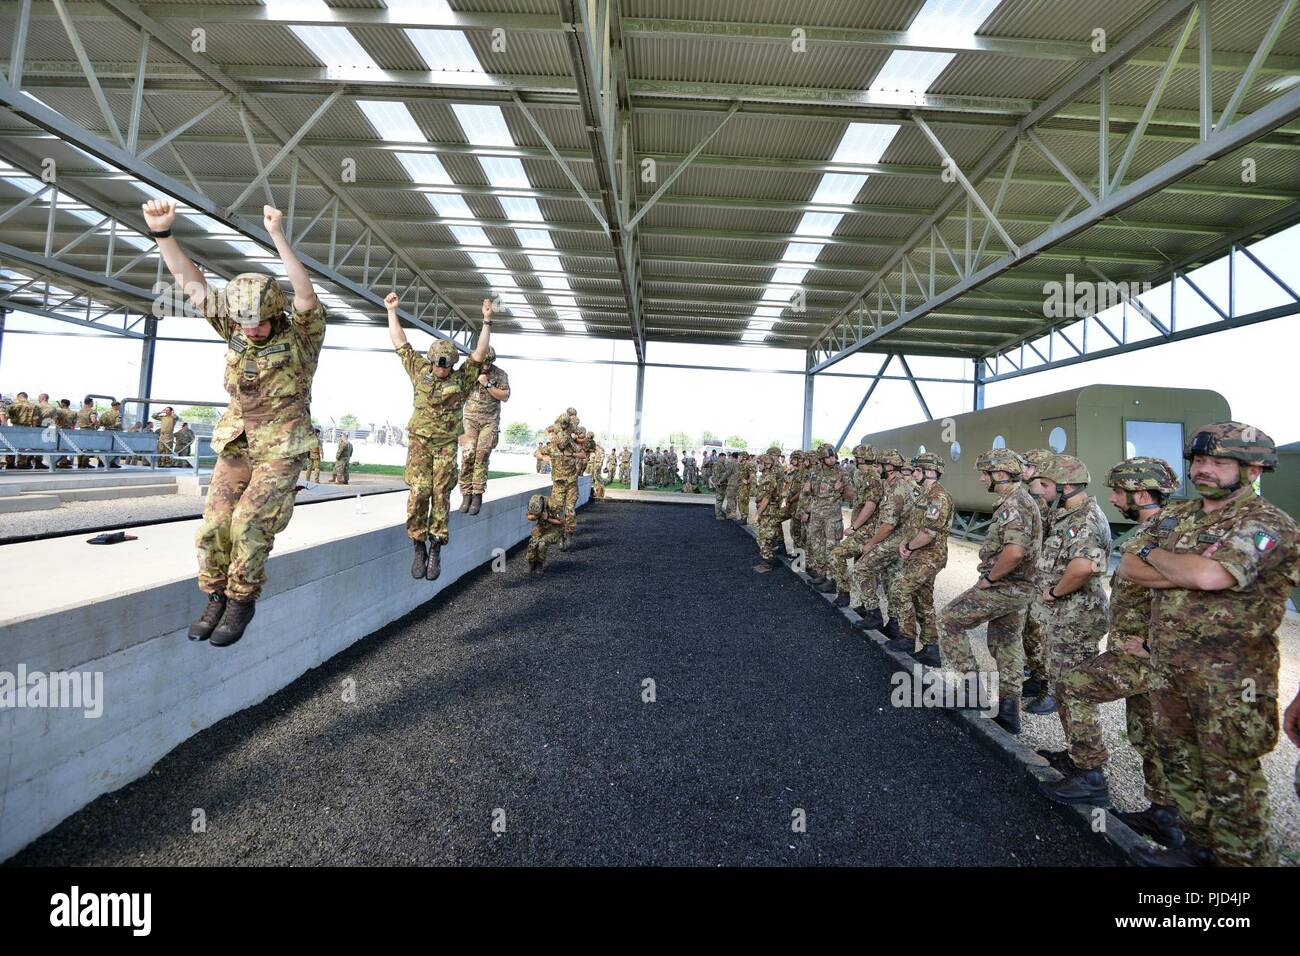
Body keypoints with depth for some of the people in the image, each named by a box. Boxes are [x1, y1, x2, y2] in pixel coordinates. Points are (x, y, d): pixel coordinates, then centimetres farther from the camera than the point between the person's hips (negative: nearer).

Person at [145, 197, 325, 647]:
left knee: (250, 520, -17)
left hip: (282, 448, -5)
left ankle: (242, 600, 2)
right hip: (236, 443, 5)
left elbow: (306, 295, -29)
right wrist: (162, 232, -13)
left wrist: (278, 236, -32)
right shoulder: (235, 327, 5)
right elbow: (192, 282, 0)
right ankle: (217, 597, 15)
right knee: (214, 524, -3)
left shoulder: (302, 334, -9)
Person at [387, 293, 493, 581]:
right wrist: (392, 312, 12)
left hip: (446, 445, 0)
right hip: (419, 441, 1)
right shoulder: (420, 371, 8)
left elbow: (480, 353, -3)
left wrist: (487, 321, -8)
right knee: (419, 492, -10)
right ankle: (419, 548, 0)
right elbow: (401, 343, 12)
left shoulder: (462, 378, 3)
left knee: (441, 495, -2)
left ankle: (435, 550, 4)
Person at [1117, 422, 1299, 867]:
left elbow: (1208, 575, -28)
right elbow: (1127, 568, 2)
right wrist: (1189, 574, -13)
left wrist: (1155, 555, -11)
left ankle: (1241, 857, 22)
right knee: (1180, 762, 19)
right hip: (1168, 664, 7)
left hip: (1230, 676, -7)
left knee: (1230, 779, 5)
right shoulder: (1174, 516, 9)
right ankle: (1199, 848, 36)